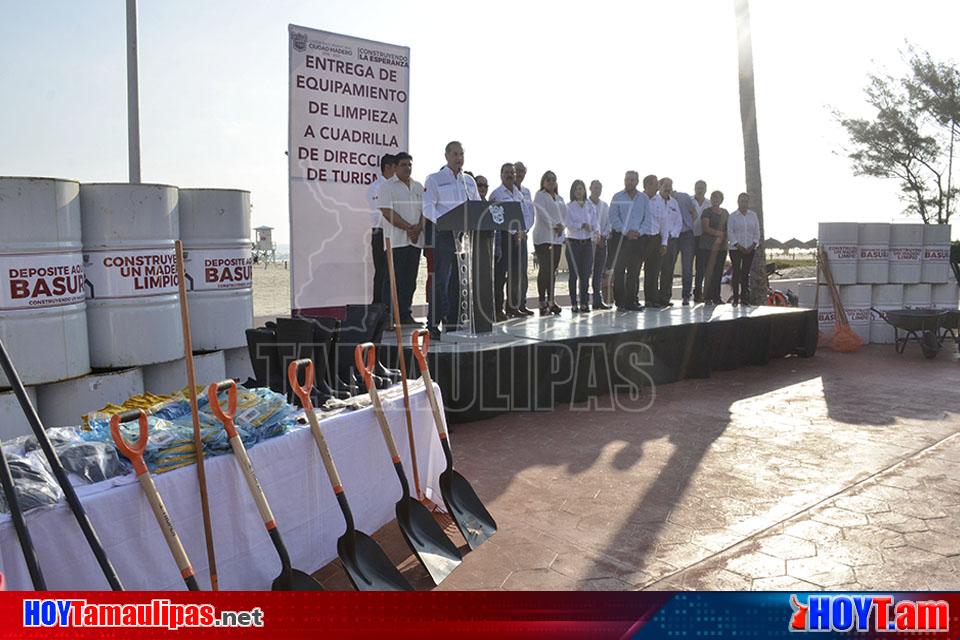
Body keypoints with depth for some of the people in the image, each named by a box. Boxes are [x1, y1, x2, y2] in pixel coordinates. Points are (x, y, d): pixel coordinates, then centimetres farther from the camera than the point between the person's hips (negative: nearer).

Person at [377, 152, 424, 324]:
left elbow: (425, 210, 12)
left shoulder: (418, 187, 17)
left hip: (415, 240, 5)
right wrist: (408, 227, -15)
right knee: (395, 280, -7)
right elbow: (387, 211, -10)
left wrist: (418, 228, -7)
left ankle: (405, 314, 12)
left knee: (410, 280, 6)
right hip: (396, 240, -5)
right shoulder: (387, 186, 0)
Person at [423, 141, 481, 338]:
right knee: (440, 279, -8)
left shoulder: (469, 181, 19)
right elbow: (428, 208, -8)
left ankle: (453, 320, 15)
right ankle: (433, 322, -5)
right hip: (444, 234, -5)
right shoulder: (434, 179, 2)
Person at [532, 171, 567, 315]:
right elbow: (542, 212, -14)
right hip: (543, 236, -6)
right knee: (544, 269, -9)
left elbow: (565, 214, 13)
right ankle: (543, 302, -7)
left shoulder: (559, 198, 20)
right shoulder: (540, 195, 0)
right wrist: (554, 225, -20)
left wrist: (562, 225, -7)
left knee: (553, 270, 8)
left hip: (557, 237, 6)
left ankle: (551, 301, 12)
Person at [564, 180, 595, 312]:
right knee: (574, 274, -1)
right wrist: (583, 225, -21)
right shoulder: (569, 207, 1)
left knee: (586, 273, 2)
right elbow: (569, 224, -11)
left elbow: (595, 224, 2)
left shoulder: (591, 207, 10)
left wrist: (596, 232, -18)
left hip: (587, 243, 3)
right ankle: (574, 303, 5)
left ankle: (584, 303, 9)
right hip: (573, 243, -3)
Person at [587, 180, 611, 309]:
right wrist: (596, 234, -21)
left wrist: (604, 235, -3)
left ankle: (598, 300, 10)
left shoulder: (605, 206, 16)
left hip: (602, 241, 5)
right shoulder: (585, 204, 0)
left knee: (600, 272, 6)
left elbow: (609, 222, 12)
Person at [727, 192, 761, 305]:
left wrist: (753, 245, -5)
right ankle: (735, 297, -1)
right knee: (736, 272, -4)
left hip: (750, 249, 3)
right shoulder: (733, 216, 1)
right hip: (736, 248, -3)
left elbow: (757, 232, 9)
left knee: (746, 273, 3)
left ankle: (745, 297, 6)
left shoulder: (753, 216, 10)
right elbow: (730, 232, -4)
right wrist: (738, 246, -12)